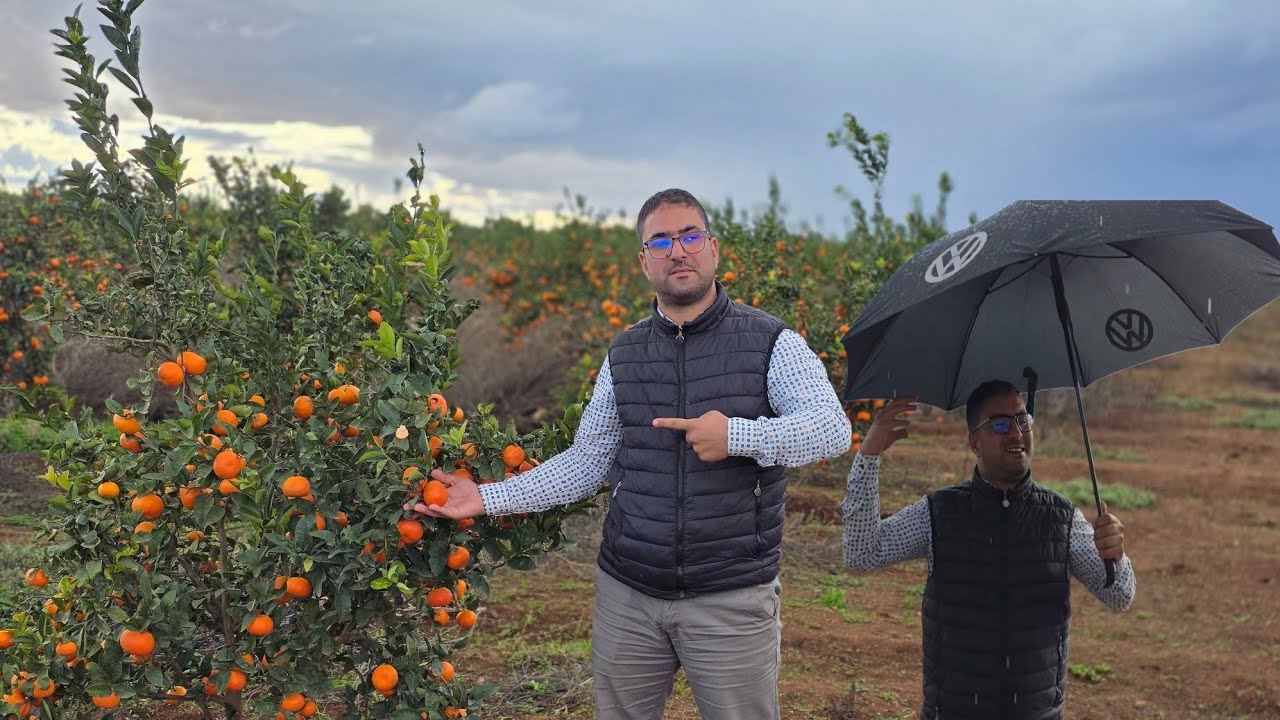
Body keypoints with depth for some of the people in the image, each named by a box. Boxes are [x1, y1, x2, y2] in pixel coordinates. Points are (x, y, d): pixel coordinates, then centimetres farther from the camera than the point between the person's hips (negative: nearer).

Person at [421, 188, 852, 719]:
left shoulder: (770, 343, -4)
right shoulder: (623, 355, 7)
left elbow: (833, 428, -14)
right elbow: (585, 463, 10)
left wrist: (736, 435, -26)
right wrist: (489, 499, 3)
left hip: (733, 600, -3)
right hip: (625, 595, 4)